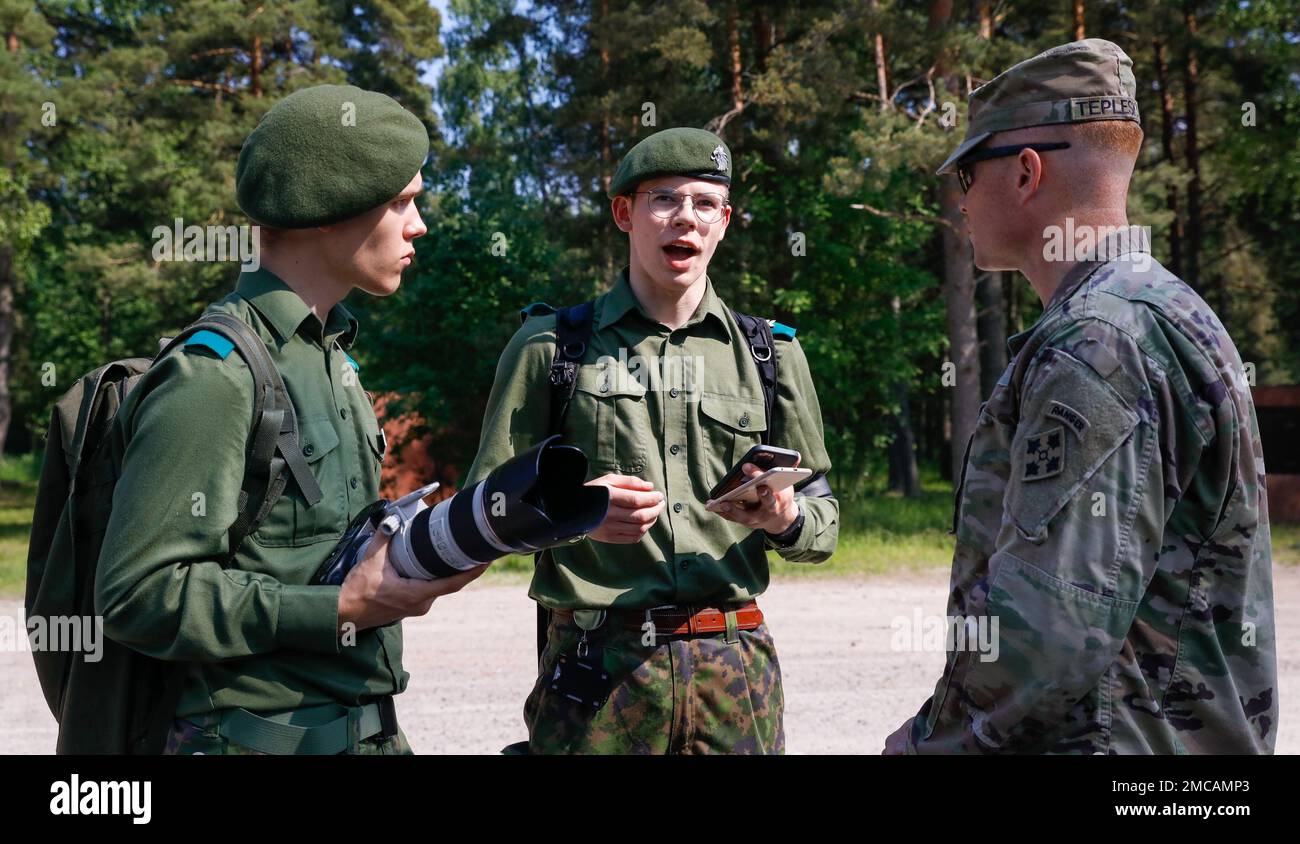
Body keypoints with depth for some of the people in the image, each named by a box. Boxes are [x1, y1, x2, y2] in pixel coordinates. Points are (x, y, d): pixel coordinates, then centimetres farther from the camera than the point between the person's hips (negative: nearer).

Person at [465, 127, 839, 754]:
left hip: (737, 671, 2)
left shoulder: (772, 355, 10)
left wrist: (785, 519, -10)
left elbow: (824, 524, 13)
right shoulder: (551, 347, 4)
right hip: (596, 671, -2)